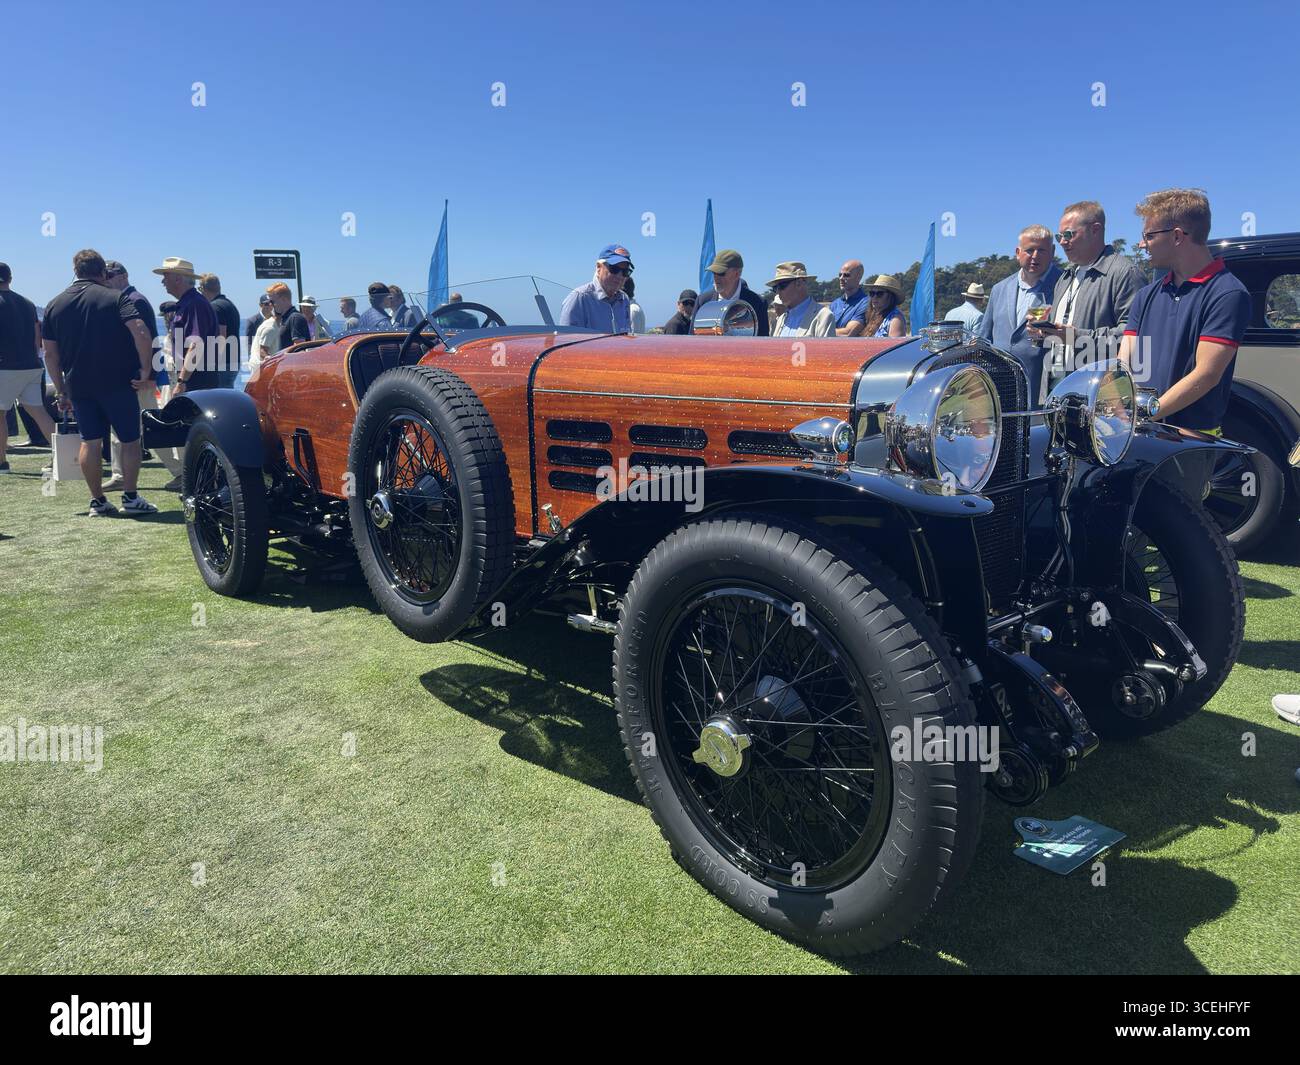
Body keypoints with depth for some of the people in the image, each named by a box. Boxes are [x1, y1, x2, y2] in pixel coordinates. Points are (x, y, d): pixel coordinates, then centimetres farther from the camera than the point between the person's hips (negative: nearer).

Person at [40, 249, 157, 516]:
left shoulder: (55, 305, 10)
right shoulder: (115, 298, -2)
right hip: (118, 383, -4)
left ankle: (97, 501, 10)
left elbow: (50, 354, 9)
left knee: (90, 441, 9)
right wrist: (146, 371, -14)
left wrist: (61, 390, 15)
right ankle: (131, 498, 3)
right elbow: (141, 333, -18)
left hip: (78, 386, 4)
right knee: (130, 439, 5)